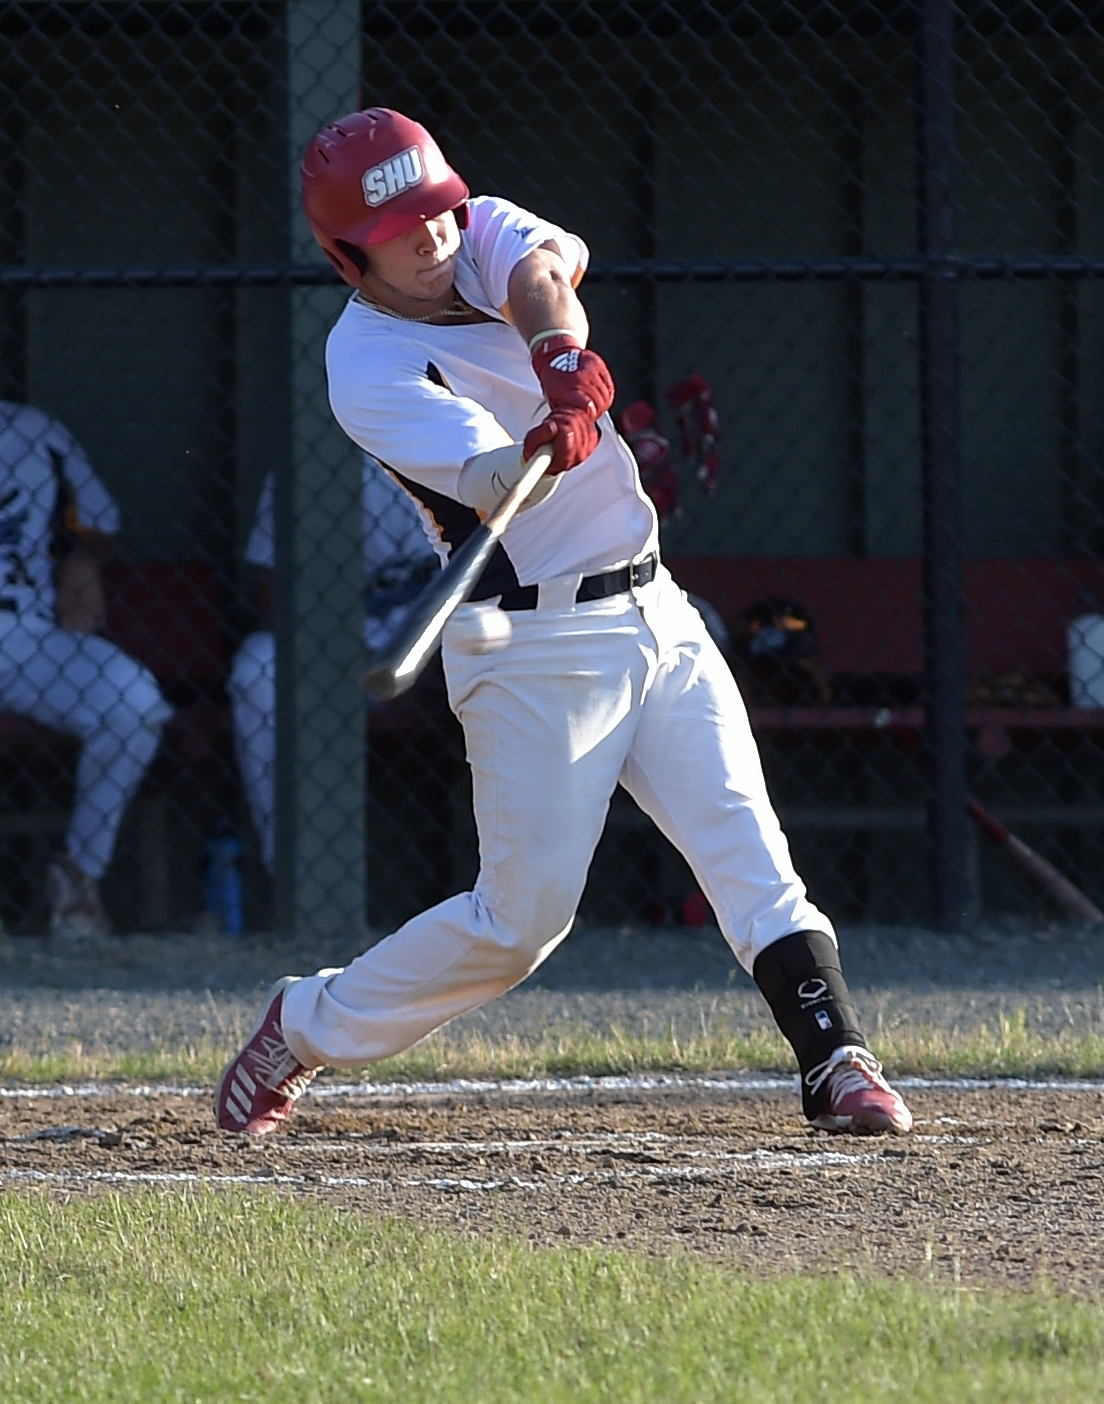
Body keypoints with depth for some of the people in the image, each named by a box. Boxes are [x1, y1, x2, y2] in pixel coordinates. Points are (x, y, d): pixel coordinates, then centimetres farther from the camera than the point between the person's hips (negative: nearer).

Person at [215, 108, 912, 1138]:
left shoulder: (484, 233, 4)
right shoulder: (367, 368, -13)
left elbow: (548, 264, -20)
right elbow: (490, 482, -28)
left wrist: (558, 343, -42)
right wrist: (553, 447, -51)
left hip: (654, 615, 5)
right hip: (533, 649, -5)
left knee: (747, 848, -7)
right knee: (522, 916, -3)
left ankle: (836, 1063, -9)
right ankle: (308, 1024, 15)